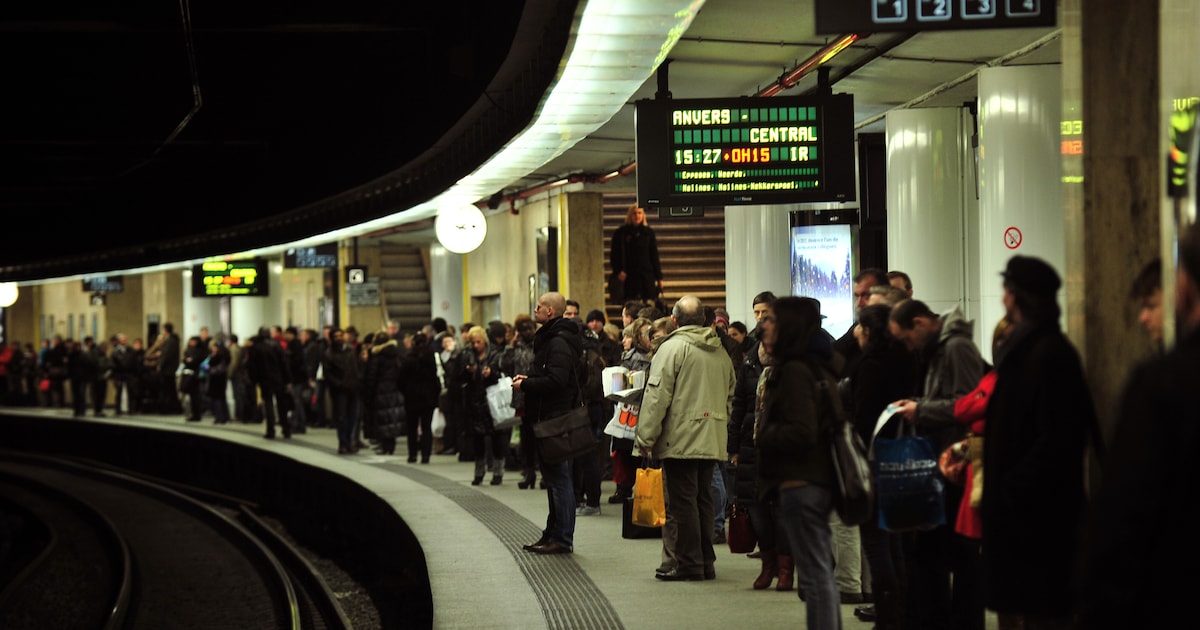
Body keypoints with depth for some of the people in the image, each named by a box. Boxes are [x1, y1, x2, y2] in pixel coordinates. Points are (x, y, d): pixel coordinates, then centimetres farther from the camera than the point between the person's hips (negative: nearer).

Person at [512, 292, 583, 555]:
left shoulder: (559, 342, -16)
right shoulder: (549, 338, 18)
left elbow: (555, 381, -25)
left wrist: (525, 384, -14)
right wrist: (528, 379, 8)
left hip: (557, 418, -11)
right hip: (549, 417, 11)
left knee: (559, 478, -7)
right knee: (553, 477, 15)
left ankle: (562, 539, -5)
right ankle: (553, 534, 22)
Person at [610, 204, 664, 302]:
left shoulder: (649, 232, 9)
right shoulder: (621, 233, 2)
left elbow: (654, 256, 11)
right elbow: (614, 255, 2)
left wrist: (659, 277, 8)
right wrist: (618, 271, -14)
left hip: (647, 274, 2)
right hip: (630, 276, -2)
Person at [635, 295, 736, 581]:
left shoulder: (672, 347, -8)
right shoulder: (720, 351, 14)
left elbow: (657, 396, -12)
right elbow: (730, 394, 21)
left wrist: (646, 437, -8)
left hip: (681, 439, -7)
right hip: (713, 440, 7)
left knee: (682, 501, -4)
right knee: (703, 499, 12)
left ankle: (688, 563, -3)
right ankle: (706, 562, 15)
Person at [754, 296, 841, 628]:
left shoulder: (793, 371, -15)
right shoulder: (817, 365, 14)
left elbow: (801, 433, -22)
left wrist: (764, 436, -7)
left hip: (799, 484, -10)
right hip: (818, 479, 10)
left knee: (814, 574, -8)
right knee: (822, 572, 15)